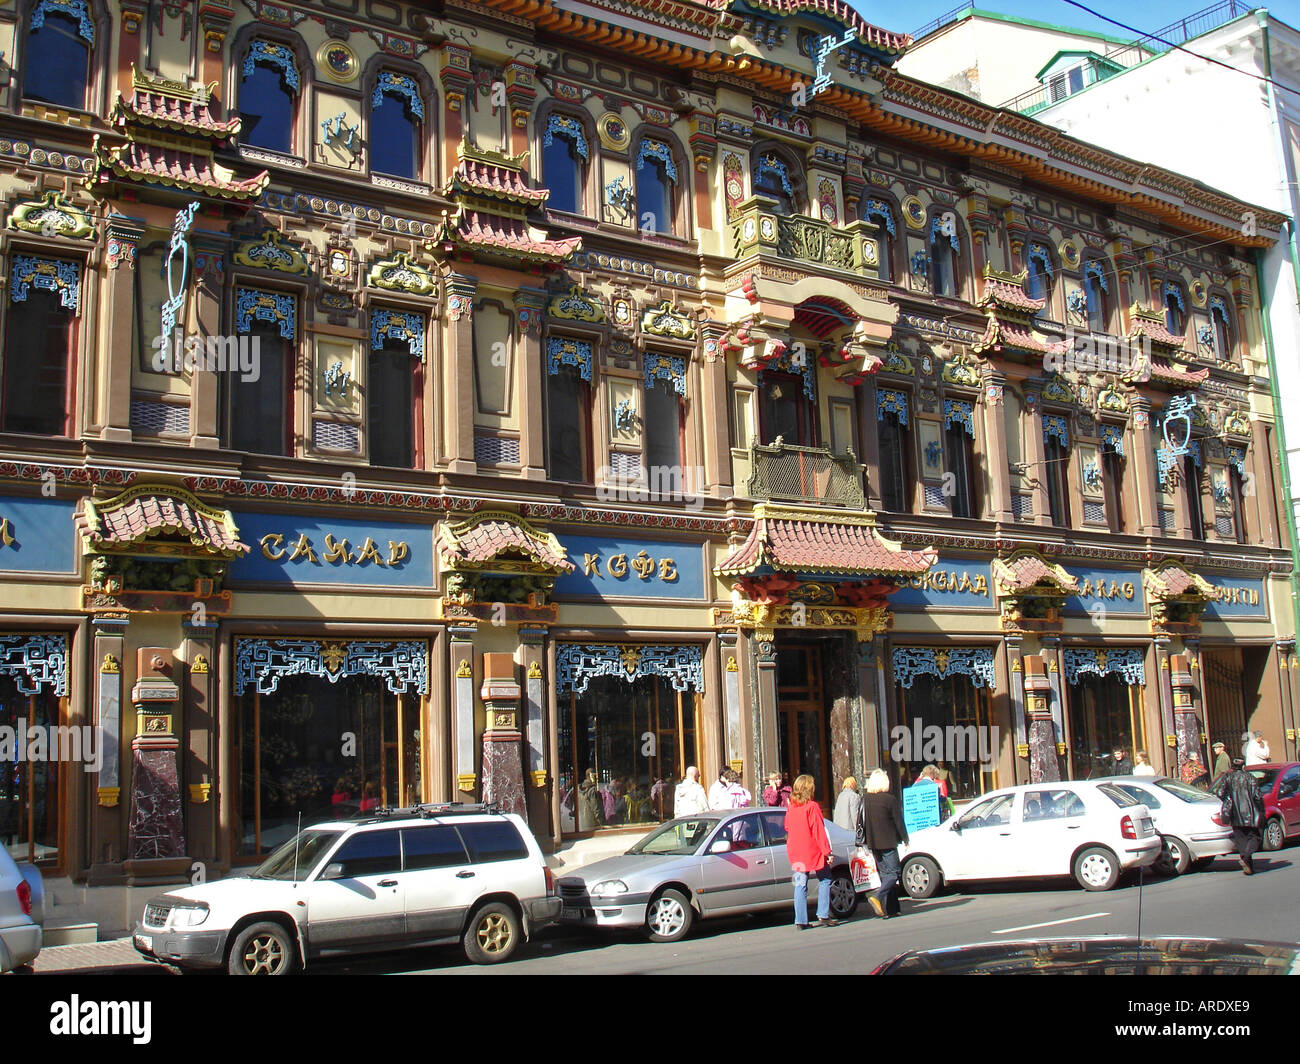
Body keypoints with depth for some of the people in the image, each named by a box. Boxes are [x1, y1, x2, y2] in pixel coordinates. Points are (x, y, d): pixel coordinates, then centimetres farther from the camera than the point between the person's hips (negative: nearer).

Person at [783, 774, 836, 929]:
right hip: (813, 851, -5)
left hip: (795, 852, 5)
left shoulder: (790, 807, 5)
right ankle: (823, 915, 3)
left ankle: (801, 921, 3)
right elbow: (819, 831, -13)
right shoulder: (812, 807, -12)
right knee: (824, 880, 10)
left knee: (800, 885, 6)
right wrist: (827, 851, -10)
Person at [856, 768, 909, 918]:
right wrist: (905, 838, 4)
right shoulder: (890, 800, -11)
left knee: (885, 874, 12)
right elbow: (898, 821, -7)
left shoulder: (865, 800, 4)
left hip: (873, 844, 6)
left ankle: (892, 909, 12)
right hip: (888, 843, -6)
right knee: (893, 873, -1)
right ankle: (877, 897, -23)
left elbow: (860, 822, 9)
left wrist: (862, 841, 18)